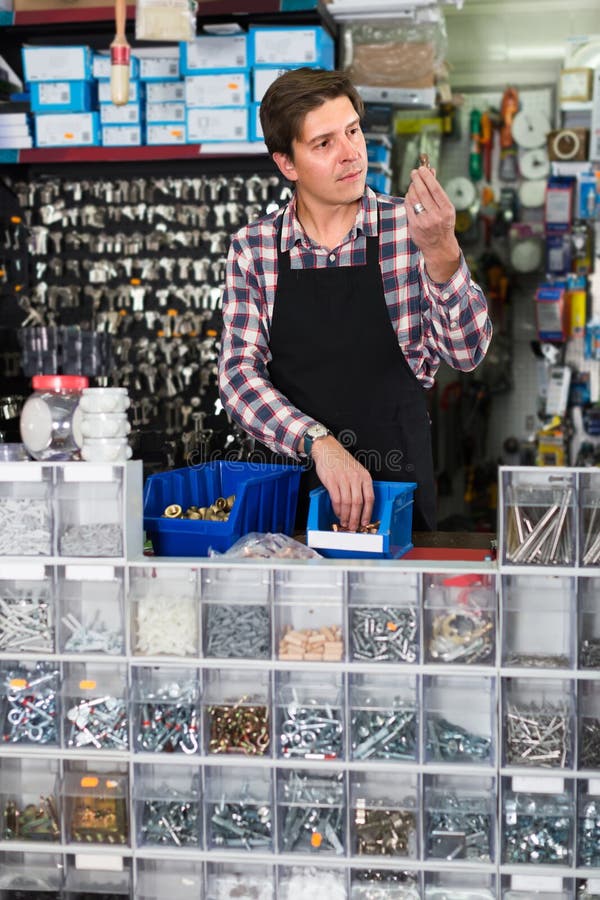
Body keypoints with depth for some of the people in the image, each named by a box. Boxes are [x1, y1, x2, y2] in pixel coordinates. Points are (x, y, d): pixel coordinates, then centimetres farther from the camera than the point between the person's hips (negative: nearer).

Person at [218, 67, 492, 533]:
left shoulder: (410, 229, -2)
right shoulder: (253, 248, 1)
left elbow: (466, 352, -9)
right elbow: (240, 373, -6)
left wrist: (440, 252, -26)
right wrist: (319, 442, -21)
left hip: (398, 484, 0)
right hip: (295, 486, 1)